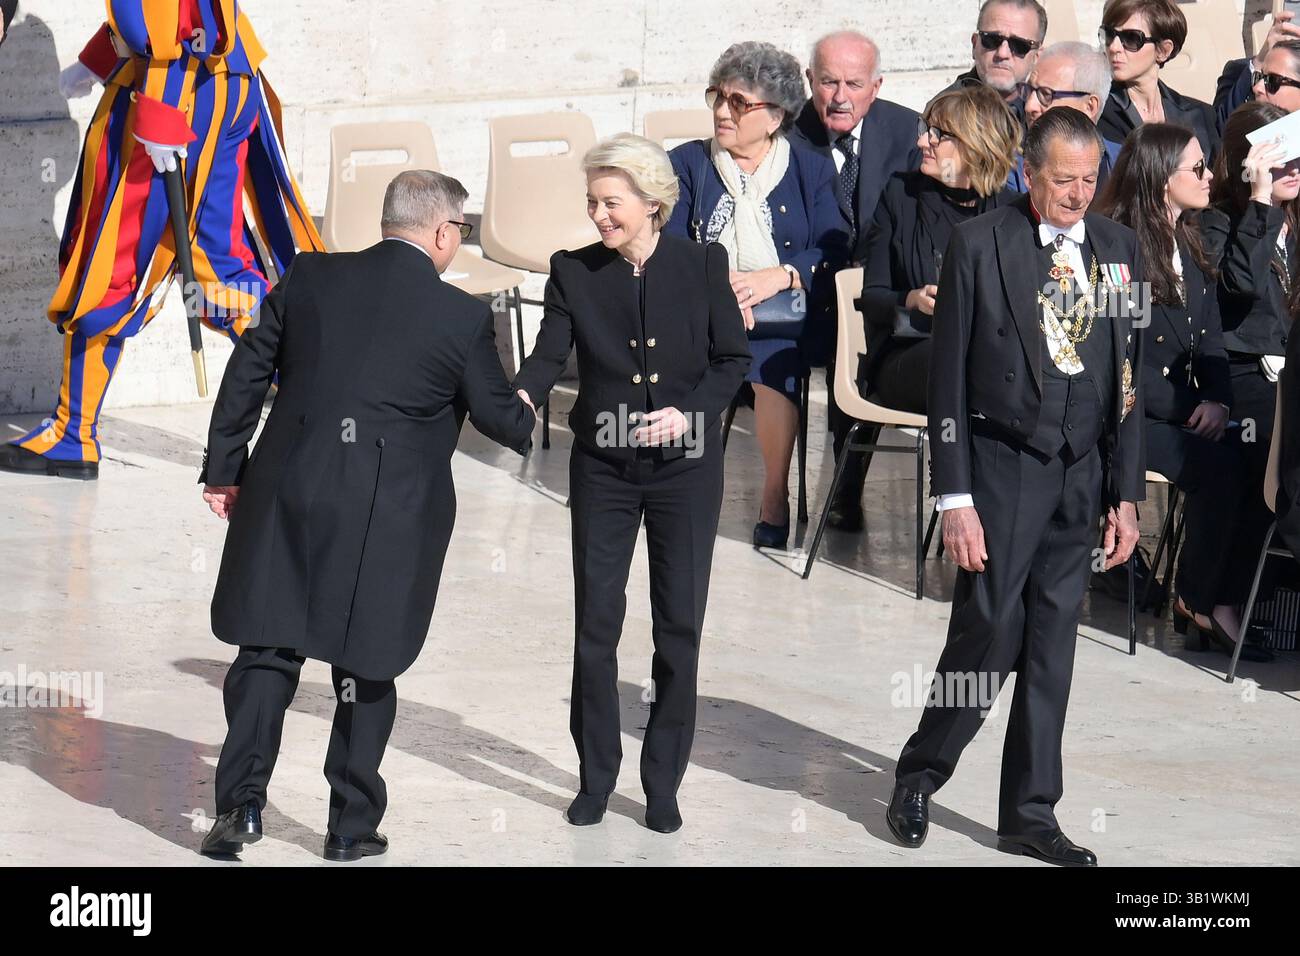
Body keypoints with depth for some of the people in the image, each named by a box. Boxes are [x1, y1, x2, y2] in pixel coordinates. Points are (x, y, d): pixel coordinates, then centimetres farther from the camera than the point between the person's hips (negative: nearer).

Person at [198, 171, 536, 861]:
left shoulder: (309, 279, 2)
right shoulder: (462, 318, -6)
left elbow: (247, 372, 6)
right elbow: (498, 414, 5)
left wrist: (222, 469, 15)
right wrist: (527, 424, 29)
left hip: (287, 499, 2)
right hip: (389, 514, -2)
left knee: (268, 651, 9)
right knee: (366, 666, 10)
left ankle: (241, 803, -1)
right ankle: (352, 827, 15)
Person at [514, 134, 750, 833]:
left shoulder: (702, 265, -3)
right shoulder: (575, 272, -1)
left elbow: (734, 358, 1)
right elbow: (550, 354, -10)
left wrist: (689, 411, -15)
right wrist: (521, 395, -31)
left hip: (685, 466, -1)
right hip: (604, 468, 1)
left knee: (680, 625, 3)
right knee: (596, 624, 2)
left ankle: (663, 783, 13)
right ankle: (595, 777, 14)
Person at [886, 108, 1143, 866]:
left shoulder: (1118, 249, 6)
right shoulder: (981, 245, -7)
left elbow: (1130, 378, 9)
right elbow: (949, 378, -6)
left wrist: (1126, 493, 5)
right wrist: (955, 498, -10)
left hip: (1082, 477, 4)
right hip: (1003, 469, -4)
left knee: (1052, 649, 8)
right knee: (988, 636, -5)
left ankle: (1031, 815, 16)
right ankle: (918, 780, 16)